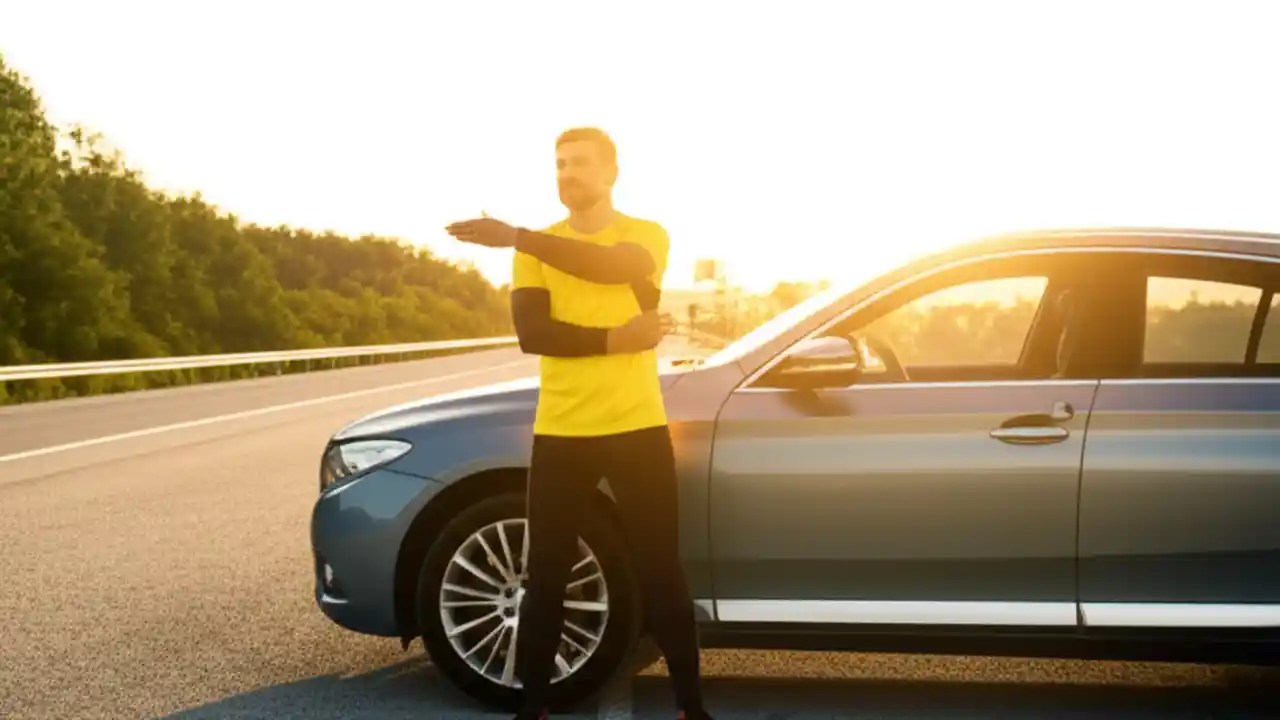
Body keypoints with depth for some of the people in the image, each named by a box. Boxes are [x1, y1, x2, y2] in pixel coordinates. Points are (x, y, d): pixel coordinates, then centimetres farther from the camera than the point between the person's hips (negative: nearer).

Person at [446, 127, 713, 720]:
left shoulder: (647, 236, 3)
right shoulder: (537, 250, 8)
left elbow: (614, 267, -21)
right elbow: (531, 332, -7)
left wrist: (516, 237, -24)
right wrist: (613, 340, -17)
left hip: (638, 427, -1)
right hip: (561, 432, 2)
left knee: (661, 572, 4)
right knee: (545, 576, 6)